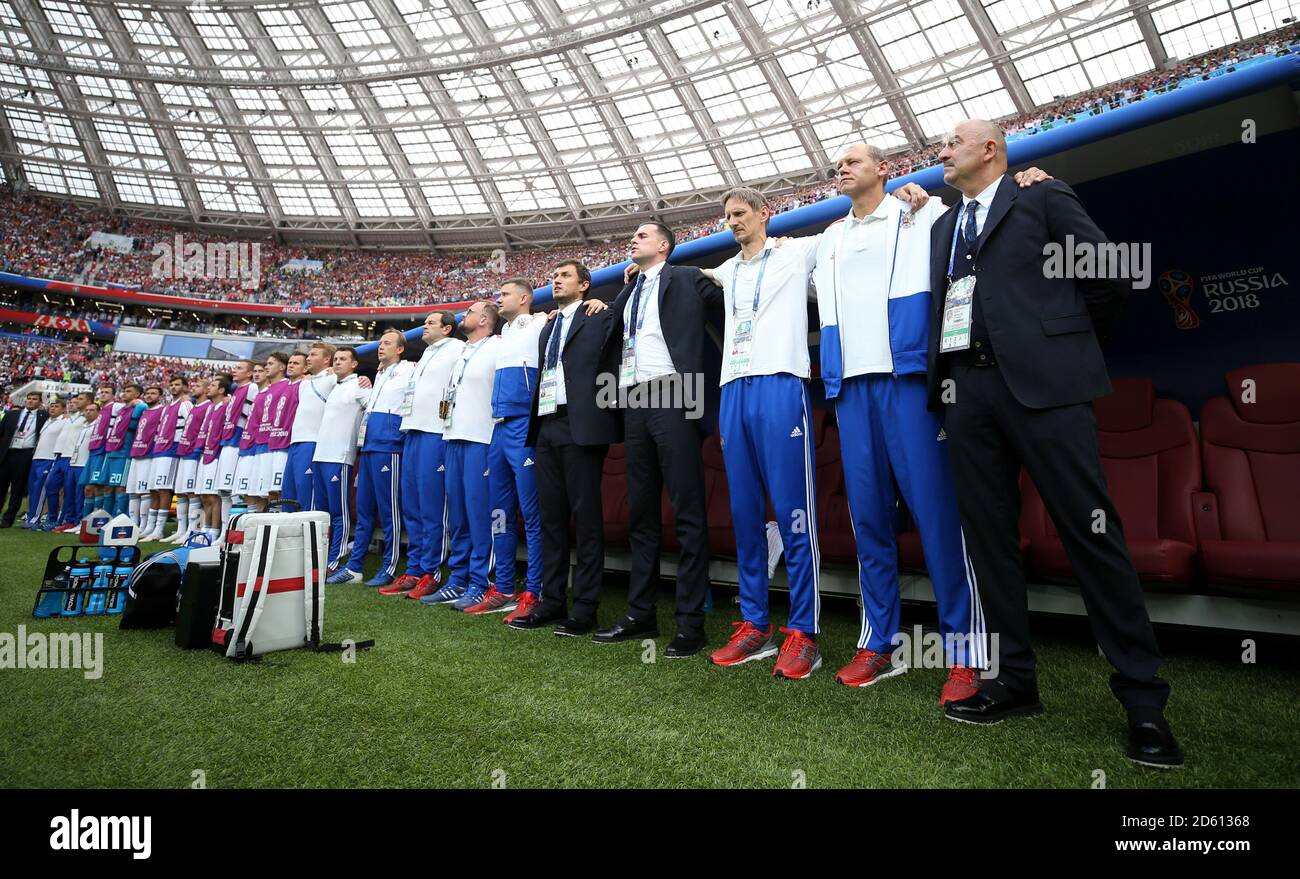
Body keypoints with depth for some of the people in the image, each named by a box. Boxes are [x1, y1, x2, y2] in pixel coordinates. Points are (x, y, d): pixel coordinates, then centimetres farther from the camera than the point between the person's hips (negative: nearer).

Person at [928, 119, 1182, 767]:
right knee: (988, 535, 4)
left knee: (1090, 530, -6)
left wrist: (1057, 341, 11)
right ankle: (1014, 680, 14)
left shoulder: (1044, 199, 10)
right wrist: (942, 375, 5)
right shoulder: (942, 226, 24)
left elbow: (1107, 280, 5)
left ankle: (1142, 698, 4)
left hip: (1040, 381, -5)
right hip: (965, 388, 5)